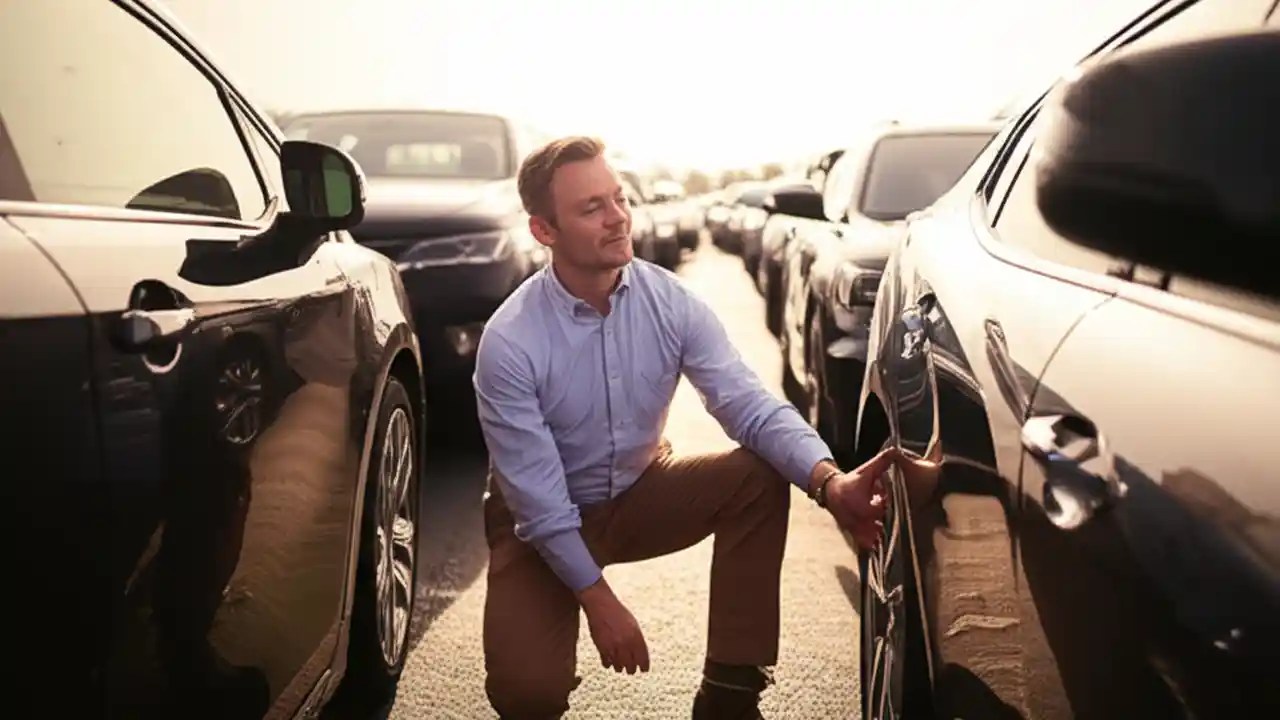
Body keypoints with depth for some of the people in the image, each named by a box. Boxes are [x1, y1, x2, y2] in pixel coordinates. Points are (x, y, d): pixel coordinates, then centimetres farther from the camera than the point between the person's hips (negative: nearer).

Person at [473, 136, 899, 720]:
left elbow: (751, 405, -22)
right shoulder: (510, 342, -25)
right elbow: (537, 499, -22)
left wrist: (829, 481, -39)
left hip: (642, 492, 4)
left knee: (761, 476, -23)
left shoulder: (671, 302, -14)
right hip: (542, 522, -3)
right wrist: (598, 601, -22)